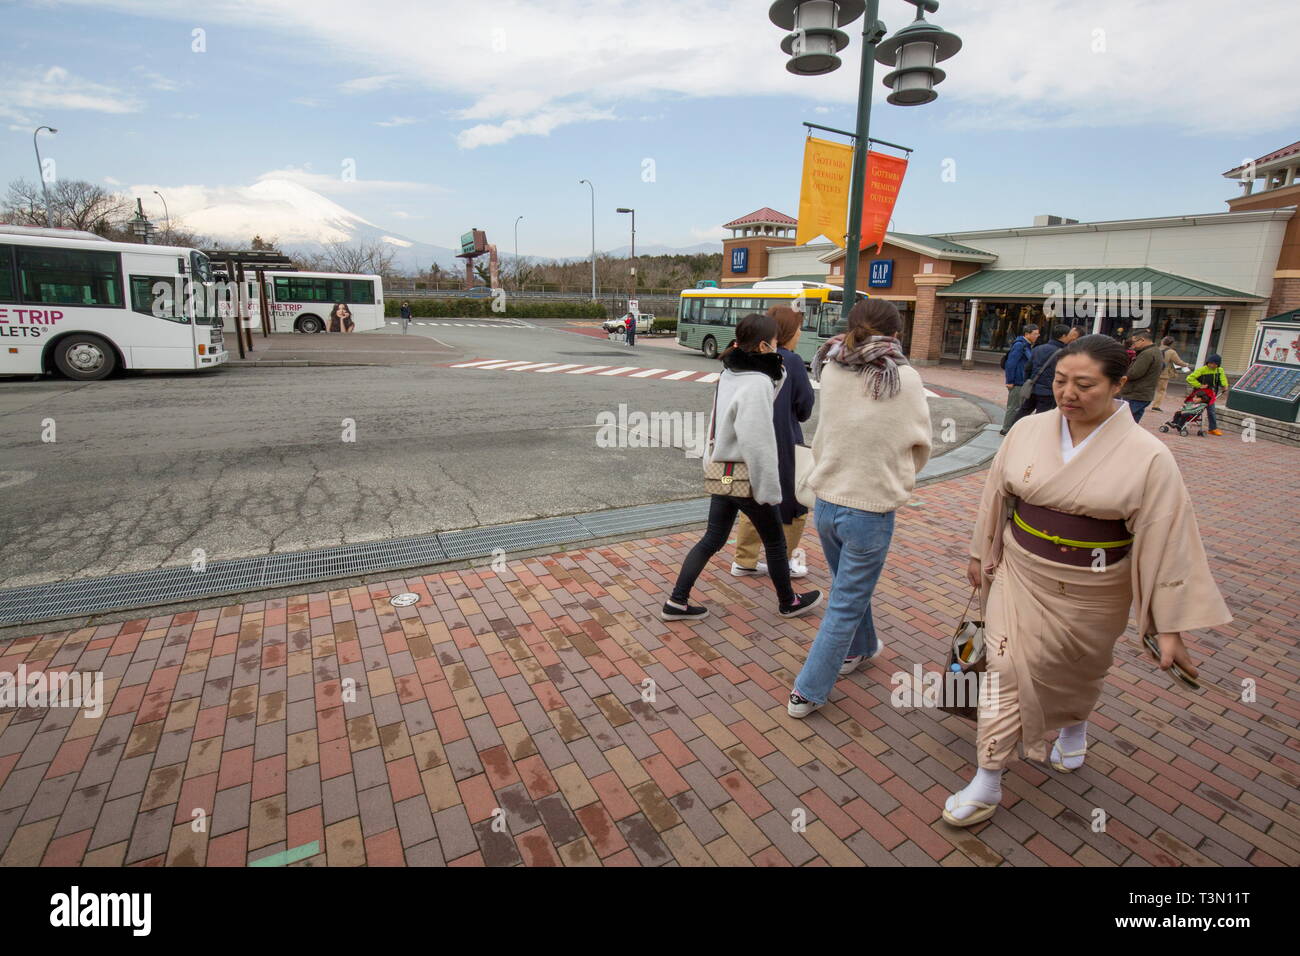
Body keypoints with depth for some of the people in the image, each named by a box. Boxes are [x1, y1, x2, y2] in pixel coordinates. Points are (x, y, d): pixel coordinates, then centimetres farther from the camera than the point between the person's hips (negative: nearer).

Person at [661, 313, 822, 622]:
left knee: (712, 539, 14)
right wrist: (769, 489, -17)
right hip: (747, 478, -8)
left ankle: (677, 602, 17)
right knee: (775, 540, 13)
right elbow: (757, 443, -24)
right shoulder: (757, 383, -22)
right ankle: (788, 602, 33)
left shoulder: (729, 374, 5)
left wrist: (777, 372, -4)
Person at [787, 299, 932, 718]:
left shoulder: (831, 371, -5)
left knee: (850, 585, 27)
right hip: (871, 510, -4)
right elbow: (920, 447, -1)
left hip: (826, 502, 5)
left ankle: (859, 649, 51)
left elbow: (822, 436, 2)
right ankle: (807, 692, 17)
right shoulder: (905, 379, -12)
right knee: (846, 604, 9)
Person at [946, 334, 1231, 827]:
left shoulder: (1147, 457, -17)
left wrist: (1169, 627, -12)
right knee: (1004, 671, 2)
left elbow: (1165, 540, -14)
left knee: (1079, 671, 23)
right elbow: (996, 497, 3)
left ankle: (1075, 724, 57)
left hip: (1091, 594, -1)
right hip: (1021, 577, 2)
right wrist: (980, 554, 10)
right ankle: (988, 780, 17)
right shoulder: (1027, 431, -9)